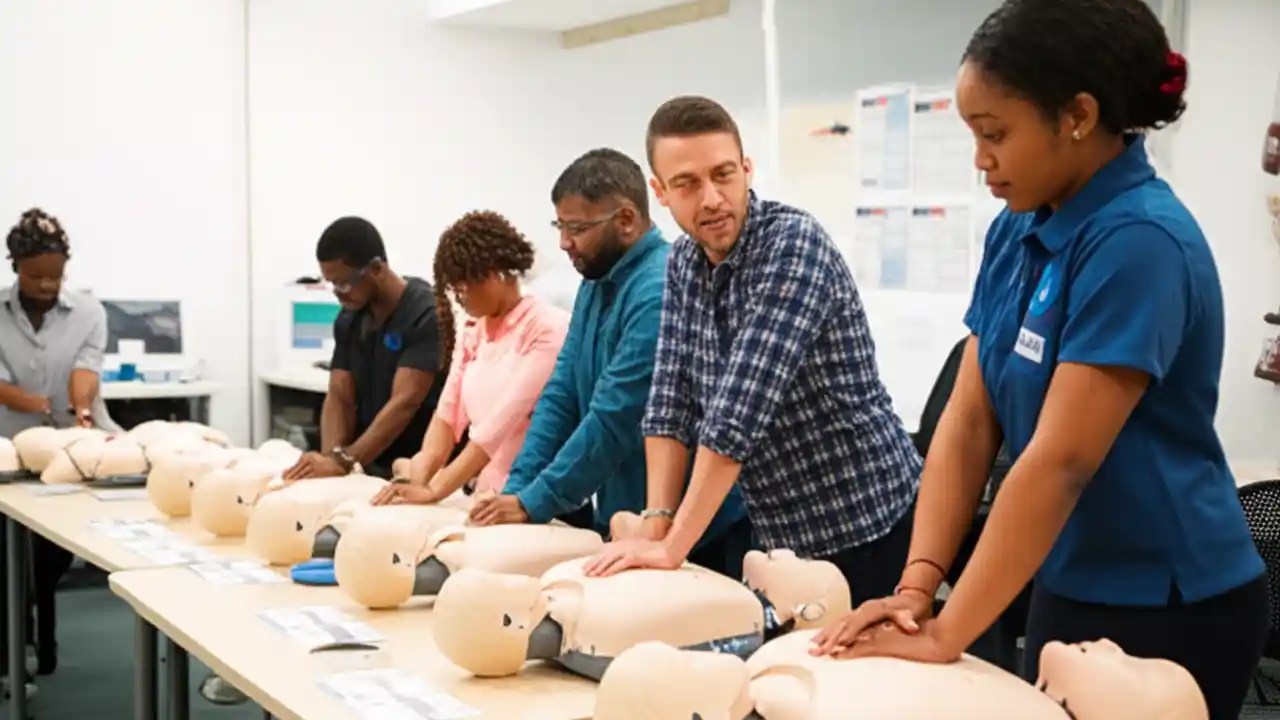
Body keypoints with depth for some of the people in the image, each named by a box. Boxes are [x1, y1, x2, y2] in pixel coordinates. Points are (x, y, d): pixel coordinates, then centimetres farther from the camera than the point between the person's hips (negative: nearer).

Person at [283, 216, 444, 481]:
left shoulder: (426, 313, -13)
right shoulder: (348, 320, 7)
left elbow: (404, 403, -20)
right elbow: (339, 398, 3)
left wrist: (342, 461, -27)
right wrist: (330, 456, -16)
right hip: (370, 471, 5)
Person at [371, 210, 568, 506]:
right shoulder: (472, 332, 13)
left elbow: (502, 422, -17)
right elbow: (449, 413, 5)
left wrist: (435, 490, -20)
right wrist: (419, 480, -10)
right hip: (486, 498, 6)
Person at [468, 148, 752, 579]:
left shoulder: (659, 291, -23)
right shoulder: (596, 283, 9)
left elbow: (614, 420, -24)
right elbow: (561, 393, 9)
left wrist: (534, 504, -16)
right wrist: (517, 488, -1)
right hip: (621, 519, 9)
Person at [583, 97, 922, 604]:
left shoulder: (794, 244, -22)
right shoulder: (683, 262, 3)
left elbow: (743, 409, -29)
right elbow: (672, 402, 2)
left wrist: (672, 548, -29)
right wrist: (657, 525, -10)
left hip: (867, 530, -7)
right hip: (785, 536, 7)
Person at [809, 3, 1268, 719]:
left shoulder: (1138, 242, -23)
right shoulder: (1017, 232, 1)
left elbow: (1060, 461, -27)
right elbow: (969, 419, -1)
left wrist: (946, 637, -24)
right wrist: (918, 586, -11)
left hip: (1166, 610, -7)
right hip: (1070, 587, 7)